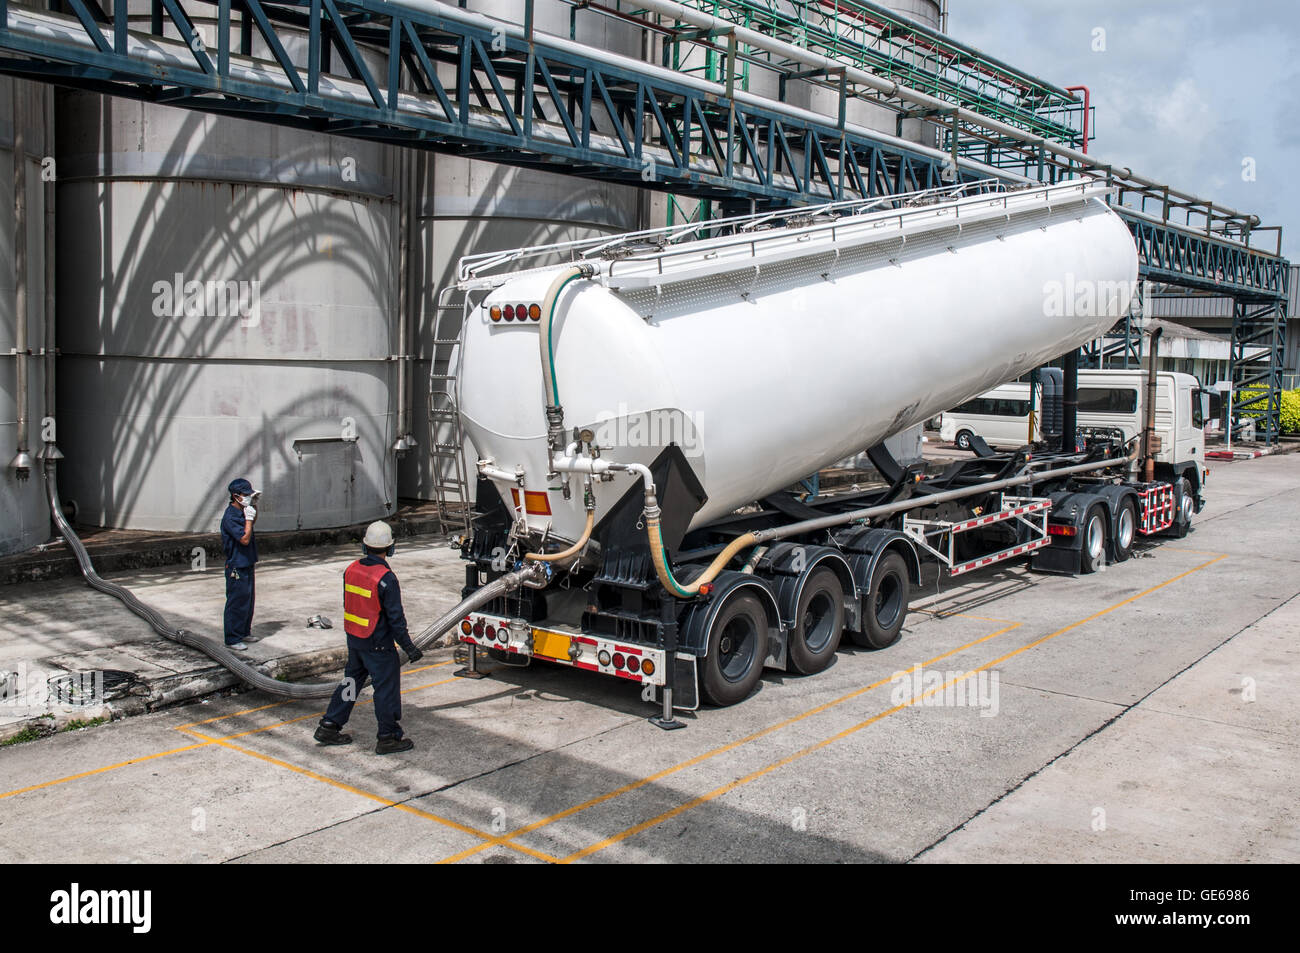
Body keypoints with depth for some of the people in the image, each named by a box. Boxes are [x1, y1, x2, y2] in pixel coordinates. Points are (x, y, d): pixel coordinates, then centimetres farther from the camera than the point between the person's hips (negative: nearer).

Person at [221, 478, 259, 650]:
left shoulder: (242, 512, 8)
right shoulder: (230, 516, -20)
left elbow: (253, 523, 31)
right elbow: (244, 539, -25)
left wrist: (254, 505, 17)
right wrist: (248, 518, -20)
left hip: (247, 564, 10)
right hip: (236, 567, -10)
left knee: (248, 601, 17)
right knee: (237, 603, -3)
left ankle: (244, 632, 29)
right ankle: (233, 639, 4)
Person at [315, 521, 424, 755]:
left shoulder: (351, 570, 0)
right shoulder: (386, 579, -22)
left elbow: (348, 605, 12)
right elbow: (395, 618, -19)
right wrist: (409, 647, -11)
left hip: (354, 638, 7)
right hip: (378, 643, -7)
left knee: (351, 679, 20)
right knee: (386, 685, 4)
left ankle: (329, 726, 25)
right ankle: (388, 737, 12)